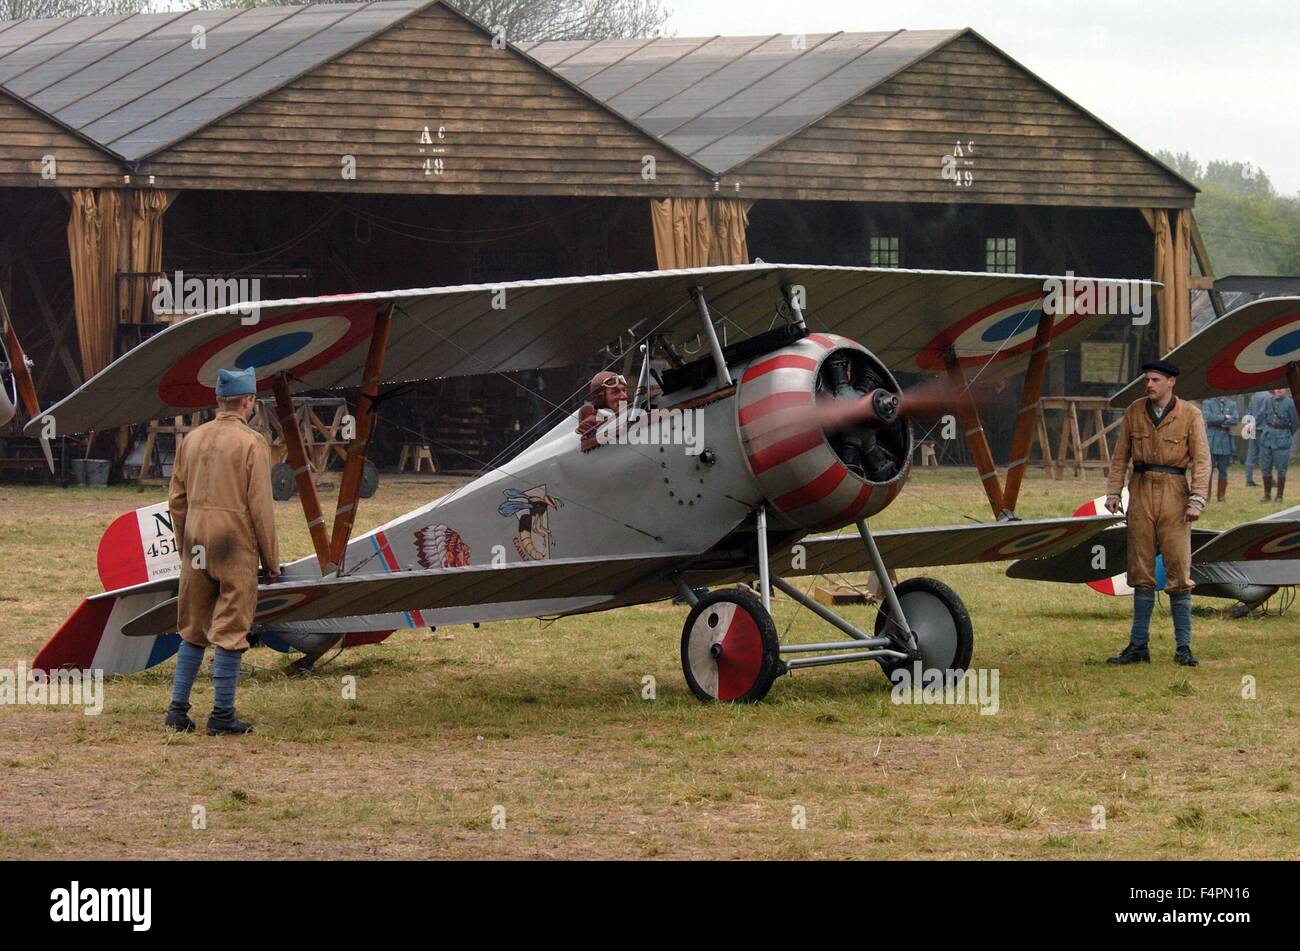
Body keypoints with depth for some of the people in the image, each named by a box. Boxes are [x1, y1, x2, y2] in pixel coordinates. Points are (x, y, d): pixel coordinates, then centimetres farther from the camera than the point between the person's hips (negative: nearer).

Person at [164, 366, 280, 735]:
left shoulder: (192, 439, 8)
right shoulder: (252, 443, -9)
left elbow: (177, 499, 12)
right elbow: (260, 506, -10)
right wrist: (271, 559, -3)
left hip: (196, 544, 6)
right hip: (235, 546, -5)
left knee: (193, 631, 13)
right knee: (230, 632, -1)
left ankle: (177, 710, 11)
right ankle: (222, 715, 0)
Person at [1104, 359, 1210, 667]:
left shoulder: (1190, 414, -1)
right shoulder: (1135, 411, 8)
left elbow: (1201, 460, -5)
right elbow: (1120, 456, 12)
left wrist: (1196, 500, -13)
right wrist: (1113, 492, 5)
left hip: (1173, 494, -3)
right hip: (1141, 492, 3)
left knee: (1178, 570, -5)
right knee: (1141, 571, 6)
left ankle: (1183, 647, -1)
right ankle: (1138, 646, 9)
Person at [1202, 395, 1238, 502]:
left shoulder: (1232, 404, 11)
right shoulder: (1207, 403, 6)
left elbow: (1234, 421, -2)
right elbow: (1208, 418, -11)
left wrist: (1218, 422, -8)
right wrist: (1224, 417, -8)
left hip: (1226, 441, 2)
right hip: (1212, 441, -2)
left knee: (1223, 469, 6)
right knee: (1209, 468, -6)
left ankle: (1221, 495, 13)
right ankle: (1206, 494, -3)